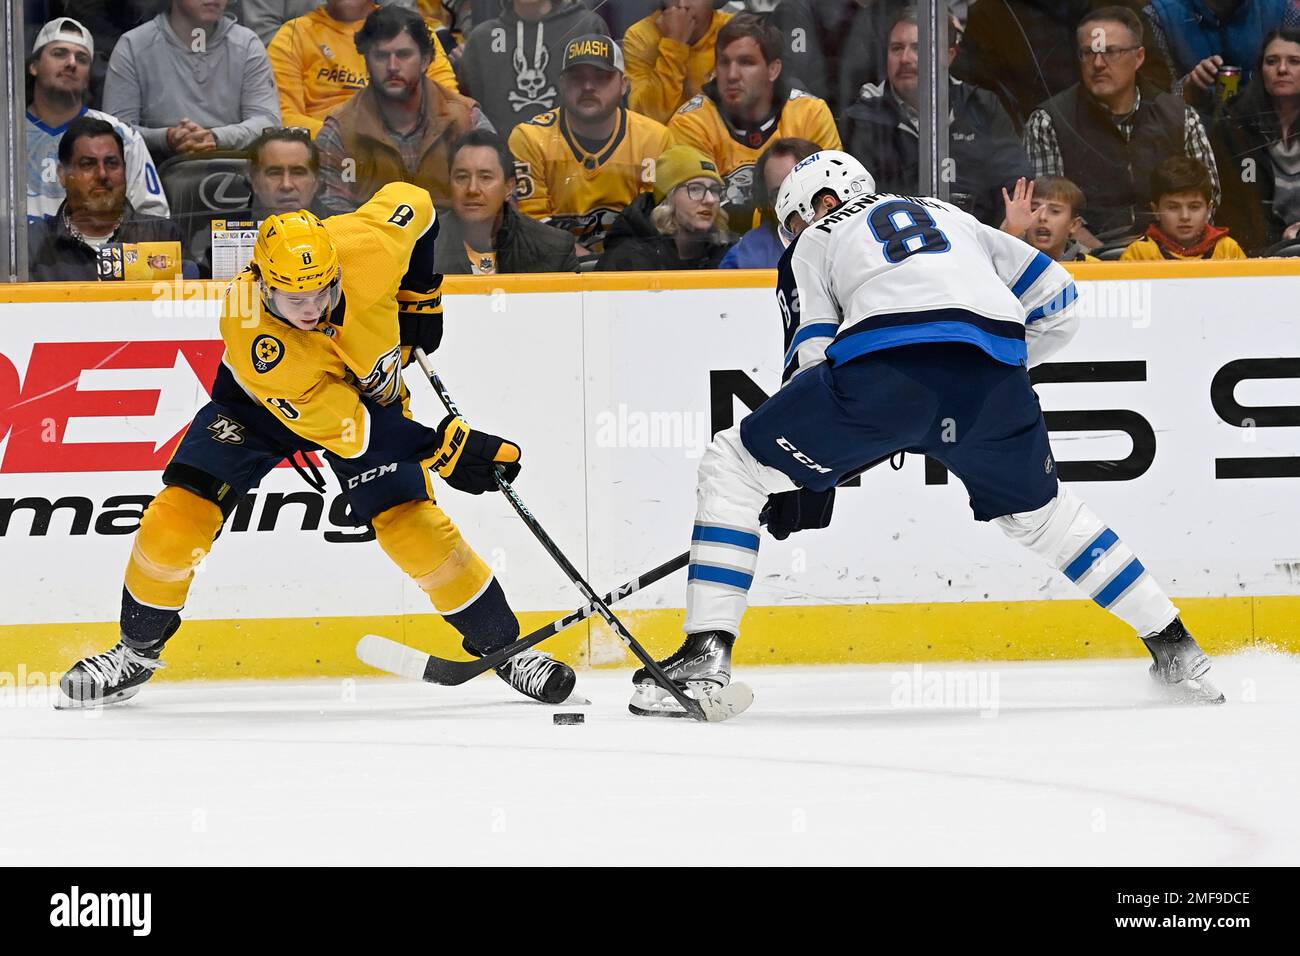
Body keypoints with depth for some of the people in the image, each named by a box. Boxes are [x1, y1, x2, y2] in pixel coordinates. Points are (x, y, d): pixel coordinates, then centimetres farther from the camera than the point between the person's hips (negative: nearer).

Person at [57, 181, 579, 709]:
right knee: (182, 512, -14)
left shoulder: (368, 247, -36)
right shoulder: (251, 334, -40)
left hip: (368, 389, 2)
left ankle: (503, 646, 4)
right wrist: (444, 449, -38)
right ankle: (138, 650, 9)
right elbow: (344, 428, -36)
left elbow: (411, 203, -10)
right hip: (262, 403, -2)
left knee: (411, 522, -13)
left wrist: (418, 295, -4)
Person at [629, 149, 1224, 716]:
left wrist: (802, 482, 19)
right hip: (992, 377, 4)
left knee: (732, 468, 11)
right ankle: (1174, 649, 28)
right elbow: (1055, 298, 34)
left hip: (885, 368, -4)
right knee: (1037, 510, 32)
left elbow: (811, 349, 17)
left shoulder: (815, 241, 29)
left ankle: (706, 657, -2)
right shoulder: (951, 218, 39)